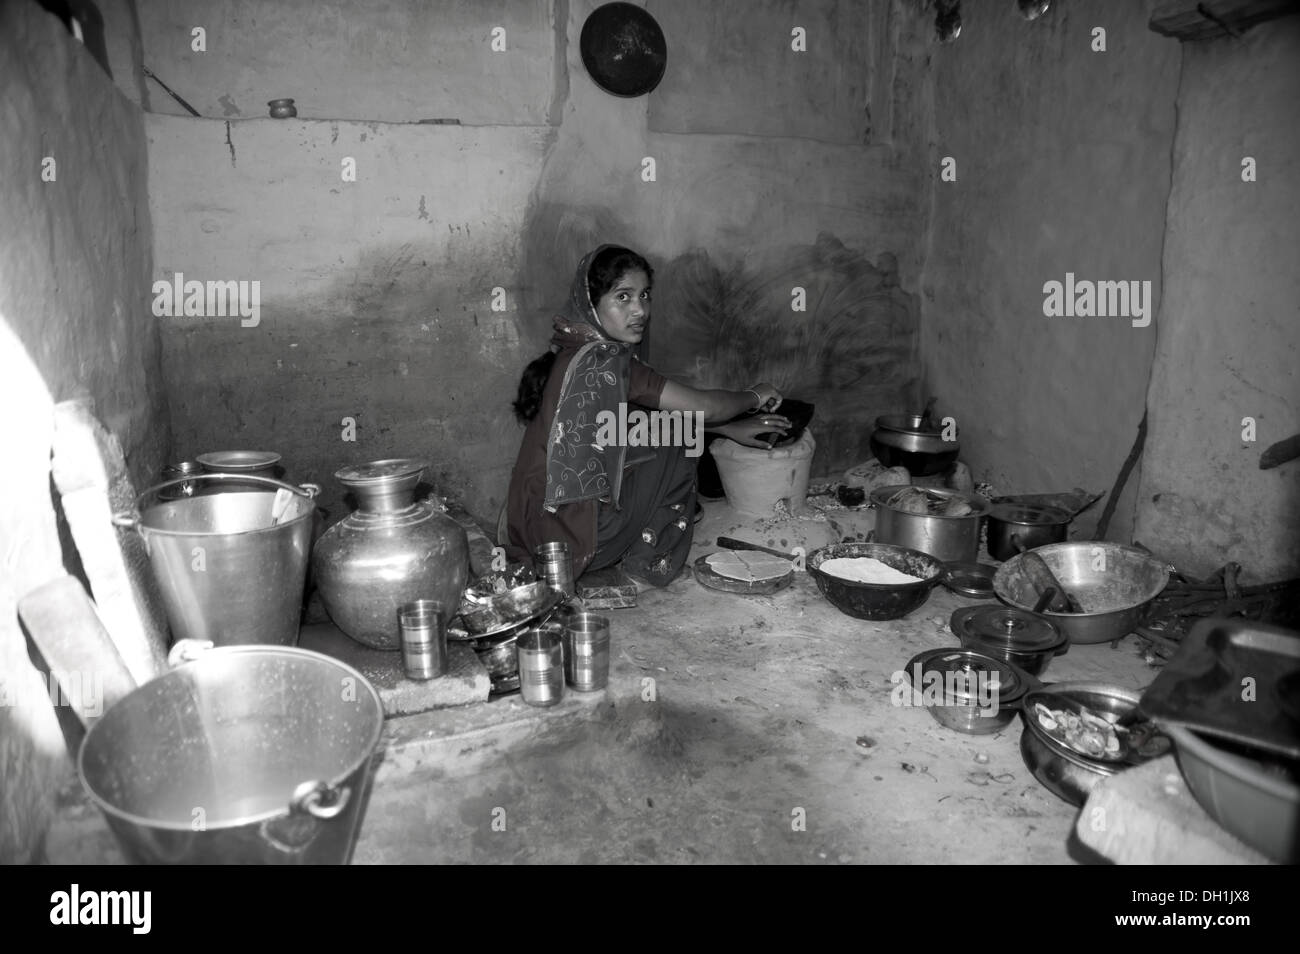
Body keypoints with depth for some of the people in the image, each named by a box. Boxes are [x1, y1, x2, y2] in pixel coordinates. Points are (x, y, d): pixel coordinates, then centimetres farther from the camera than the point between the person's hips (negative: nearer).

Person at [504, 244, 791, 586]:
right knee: (678, 445, -1)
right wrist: (754, 397, 3)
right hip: (568, 536, -9)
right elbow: (703, 407, -17)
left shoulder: (577, 351, 7)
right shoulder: (602, 361, -22)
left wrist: (731, 428, 12)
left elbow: (655, 413, 16)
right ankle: (650, 559, 10)